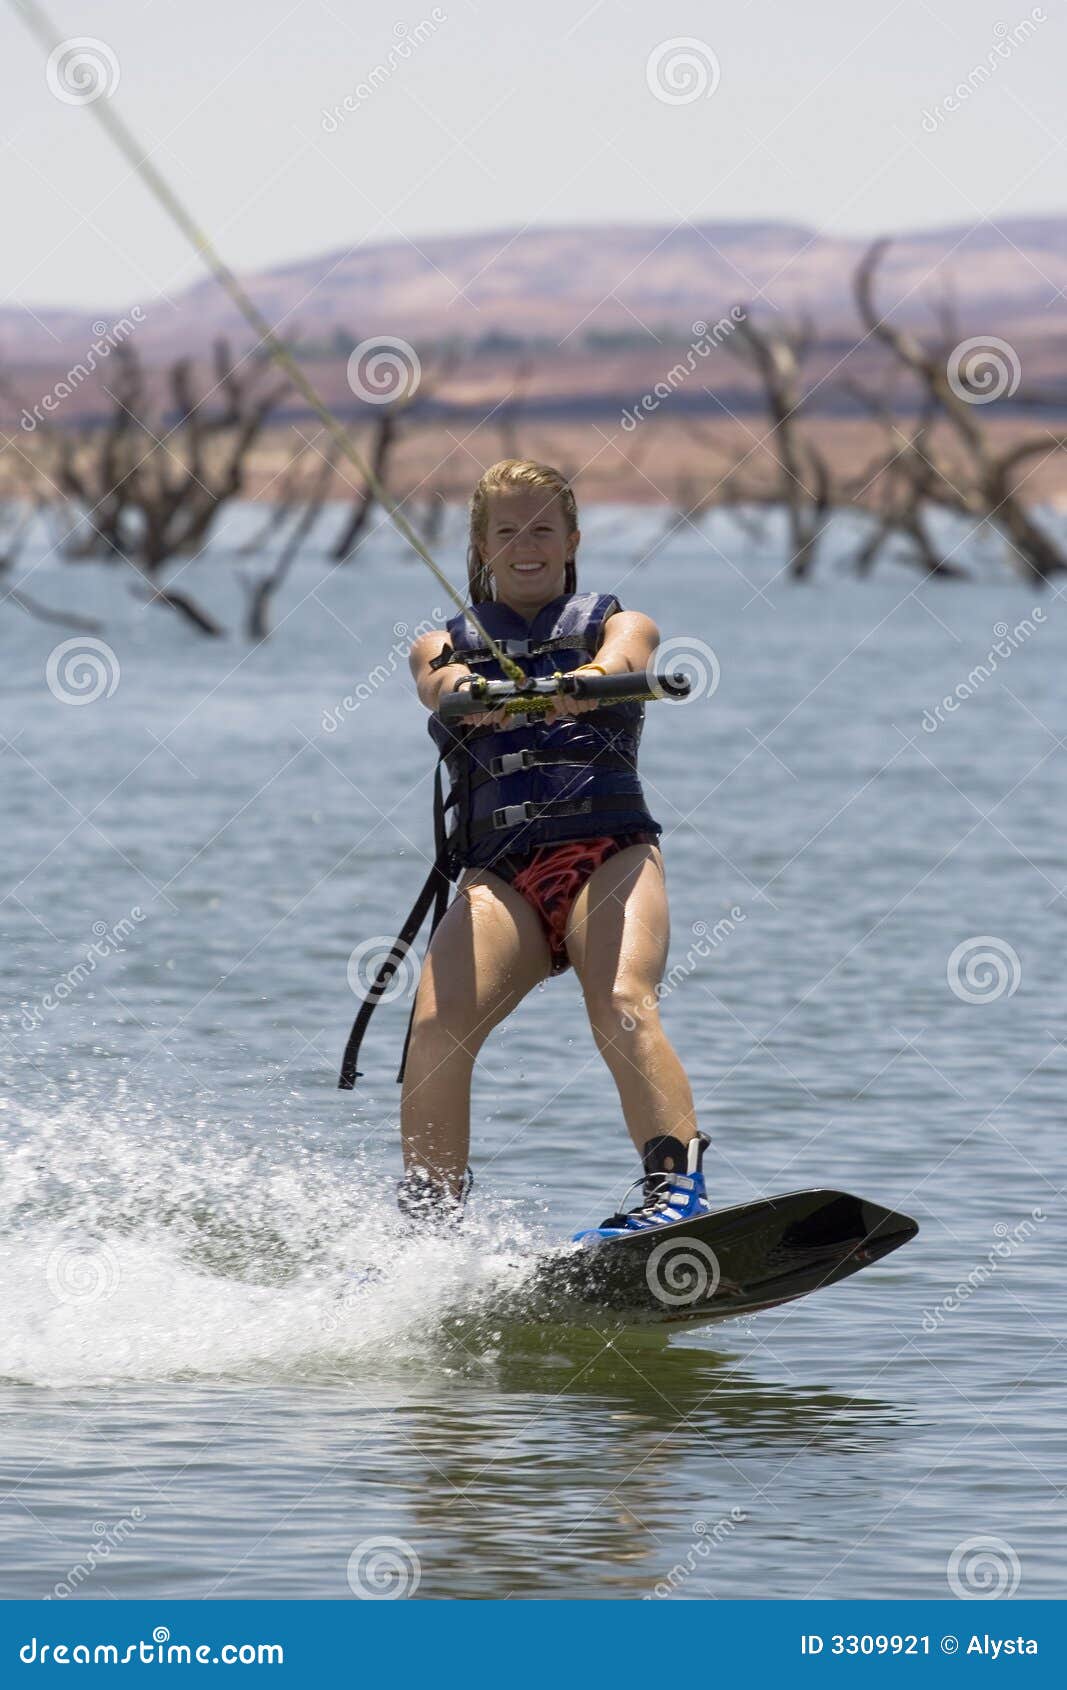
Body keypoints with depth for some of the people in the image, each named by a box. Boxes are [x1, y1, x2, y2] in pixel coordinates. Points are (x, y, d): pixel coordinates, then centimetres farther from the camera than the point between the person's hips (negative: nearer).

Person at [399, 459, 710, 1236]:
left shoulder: (619, 624, 18)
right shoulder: (446, 646, 22)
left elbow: (616, 662, -8)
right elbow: (444, 684, -4)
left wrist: (579, 684, -34)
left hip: (610, 851, -1)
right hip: (501, 872, 1)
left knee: (622, 1006, -29)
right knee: (436, 1026, -22)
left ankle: (680, 1183, -37)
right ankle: (426, 1219, -14)